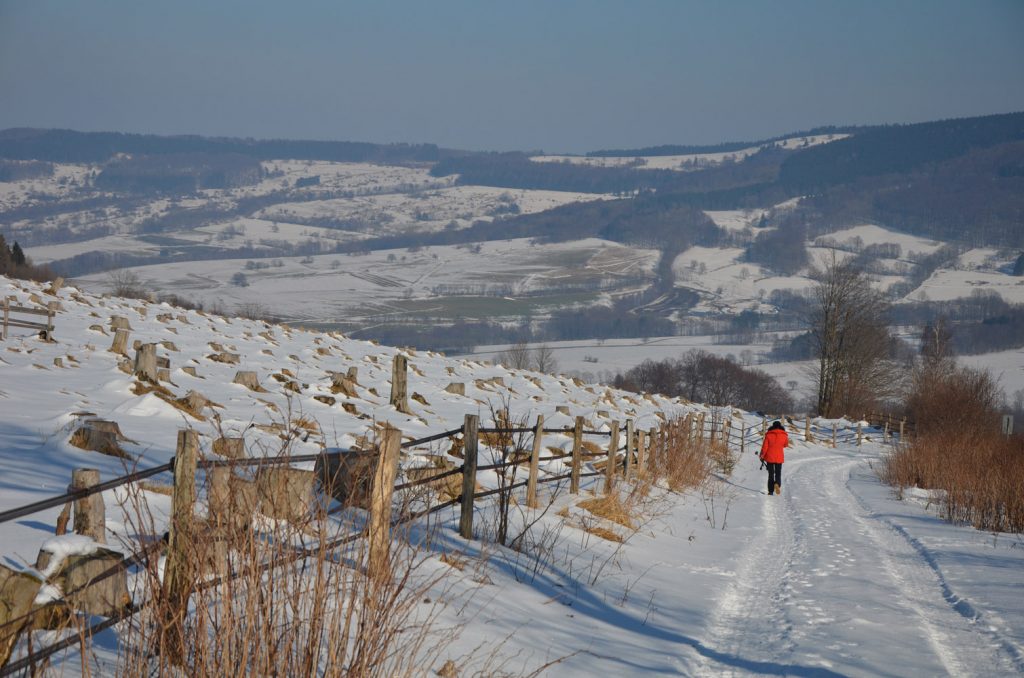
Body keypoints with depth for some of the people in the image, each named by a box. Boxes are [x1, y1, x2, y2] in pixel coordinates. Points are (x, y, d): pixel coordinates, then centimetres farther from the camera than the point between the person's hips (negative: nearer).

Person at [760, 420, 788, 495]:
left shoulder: (768, 435, -7)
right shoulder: (784, 435, -4)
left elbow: (764, 446, -6)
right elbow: (785, 444, 13)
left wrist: (762, 456, 4)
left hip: (769, 458, 0)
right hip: (779, 458, 0)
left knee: (771, 474, 11)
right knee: (778, 473, 10)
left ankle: (771, 491, 8)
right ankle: (777, 484, -21)